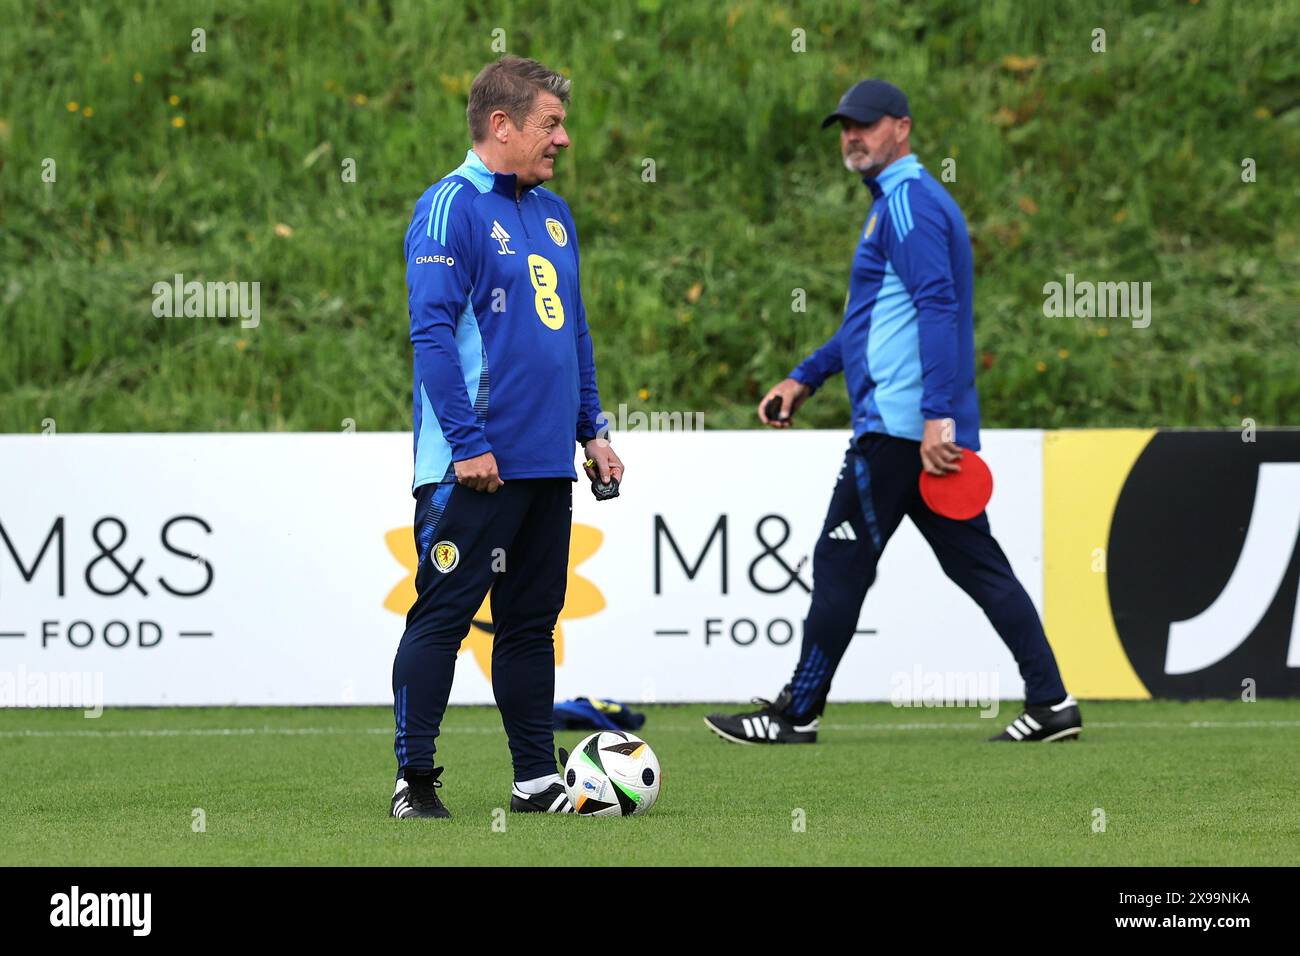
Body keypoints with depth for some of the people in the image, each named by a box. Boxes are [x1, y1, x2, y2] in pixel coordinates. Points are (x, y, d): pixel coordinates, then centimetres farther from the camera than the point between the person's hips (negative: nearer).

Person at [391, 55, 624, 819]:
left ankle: (538, 778, 15)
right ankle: (415, 780, -3)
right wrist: (467, 442, -21)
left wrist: (591, 428, 17)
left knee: (531, 621, 11)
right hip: (473, 466, -8)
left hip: (546, 463, 8)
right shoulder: (452, 207, -10)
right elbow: (432, 331, -16)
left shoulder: (553, 213, 15)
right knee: (443, 615, -6)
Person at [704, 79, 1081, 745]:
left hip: (900, 424, -10)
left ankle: (797, 715, 3)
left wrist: (935, 415, -28)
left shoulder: (908, 201, -11)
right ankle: (1051, 703, 3)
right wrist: (805, 378, 29)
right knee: (977, 565, 7)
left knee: (840, 564, -3)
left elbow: (938, 308, -21)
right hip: (933, 430, 10)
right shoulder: (898, 202, 22)